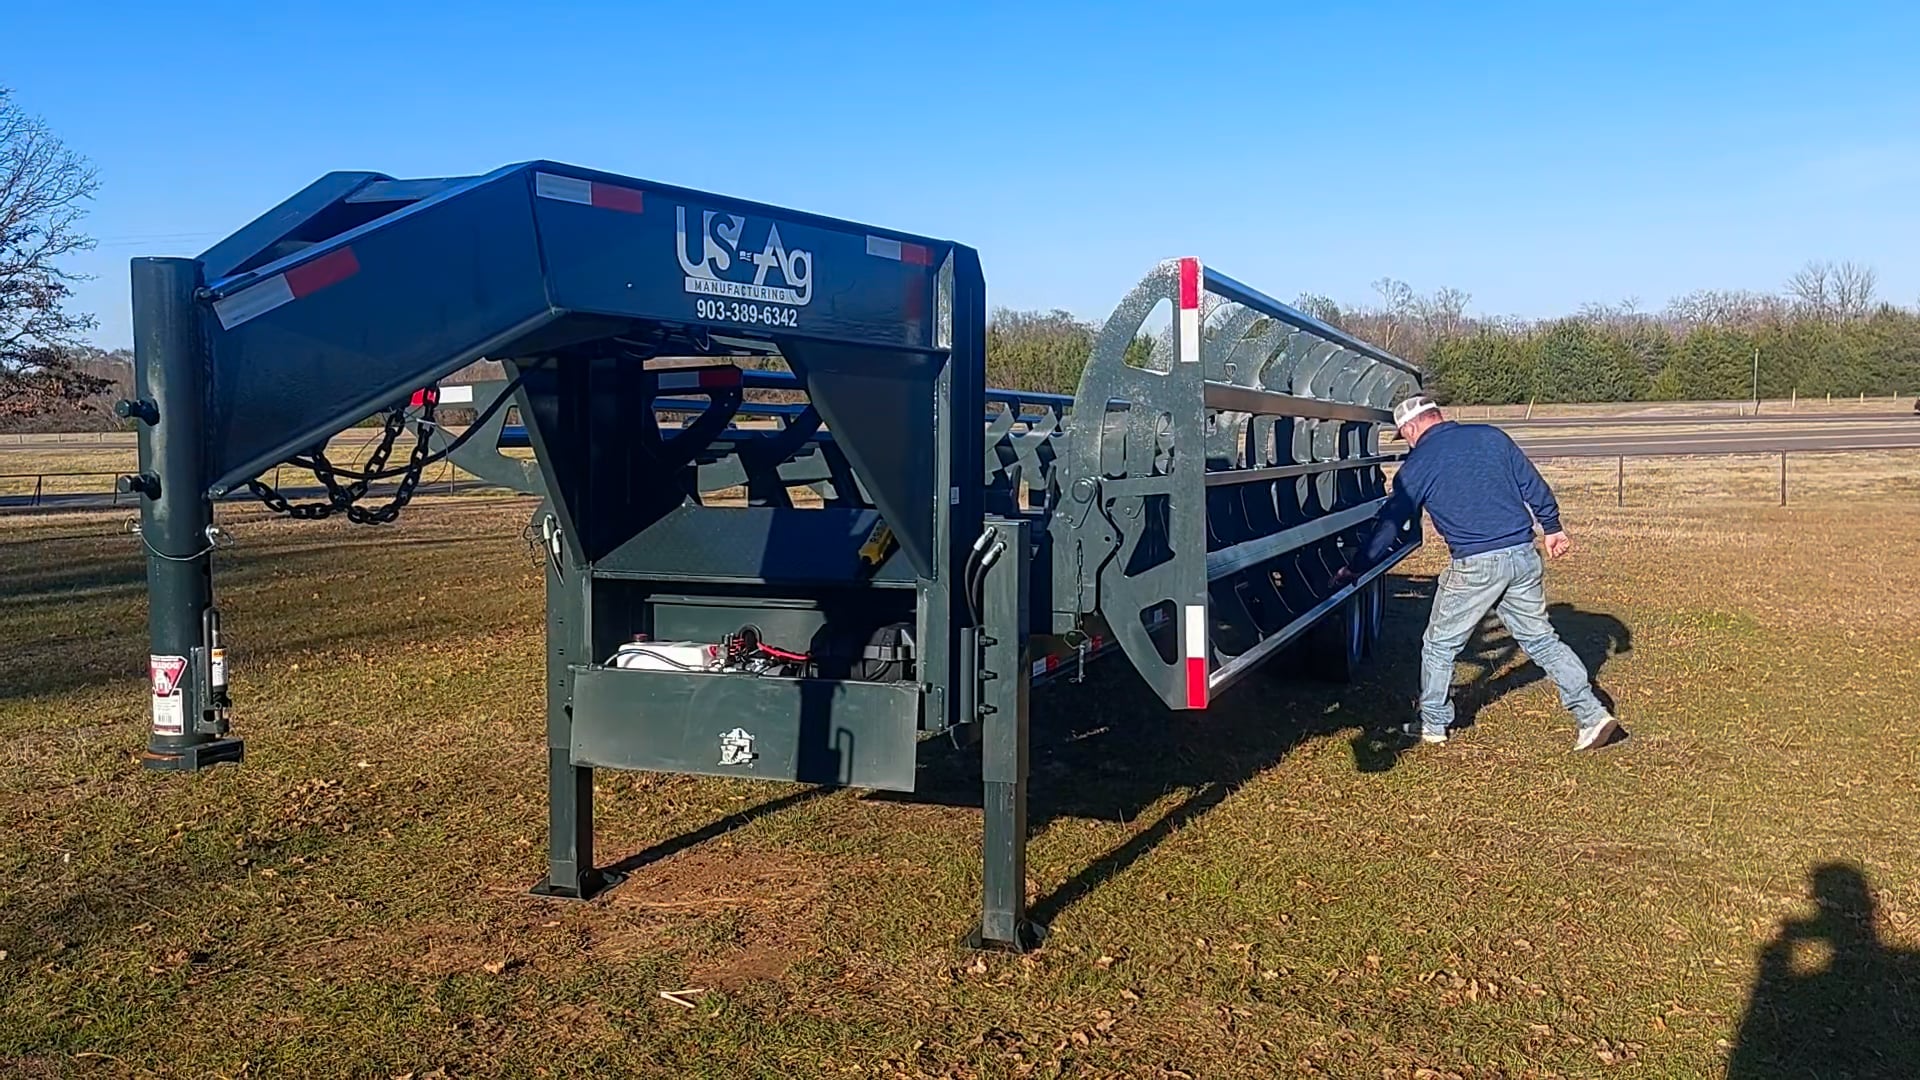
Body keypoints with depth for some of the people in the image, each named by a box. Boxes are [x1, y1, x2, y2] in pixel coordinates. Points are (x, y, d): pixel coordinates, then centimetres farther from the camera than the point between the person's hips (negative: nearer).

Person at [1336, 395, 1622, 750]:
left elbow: (1389, 522, 0)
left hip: (1474, 566, -5)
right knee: (1541, 639, 15)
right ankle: (1592, 714, 12)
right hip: (1523, 556, 5)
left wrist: (1356, 569, 8)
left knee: (1439, 645, 12)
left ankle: (1433, 724, 21)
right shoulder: (1491, 436, 9)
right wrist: (1553, 527, 24)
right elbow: (1534, 485, 10)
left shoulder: (1418, 463, -2)